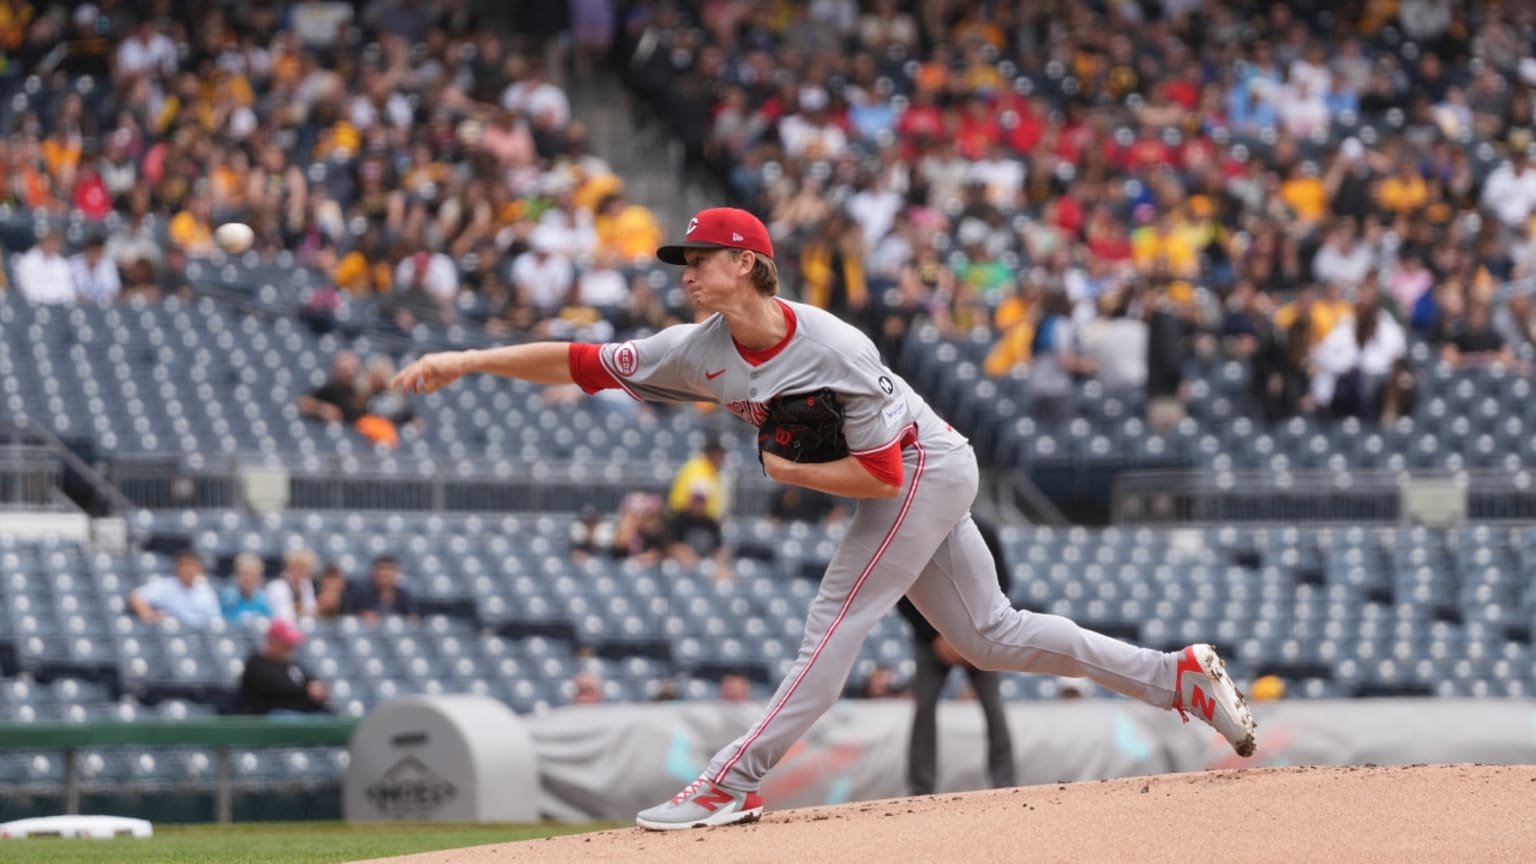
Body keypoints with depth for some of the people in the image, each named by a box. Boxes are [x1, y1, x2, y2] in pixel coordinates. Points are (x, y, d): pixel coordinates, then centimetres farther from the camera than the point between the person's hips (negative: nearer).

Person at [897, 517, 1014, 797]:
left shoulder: (984, 535, -17)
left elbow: (1000, 586, -8)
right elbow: (904, 599, -9)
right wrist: (936, 638, -16)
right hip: (932, 634, 0)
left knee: (992, 704, -11)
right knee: (924, 703, -14)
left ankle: (1003, 788, -9)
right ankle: (921, 791, -11)